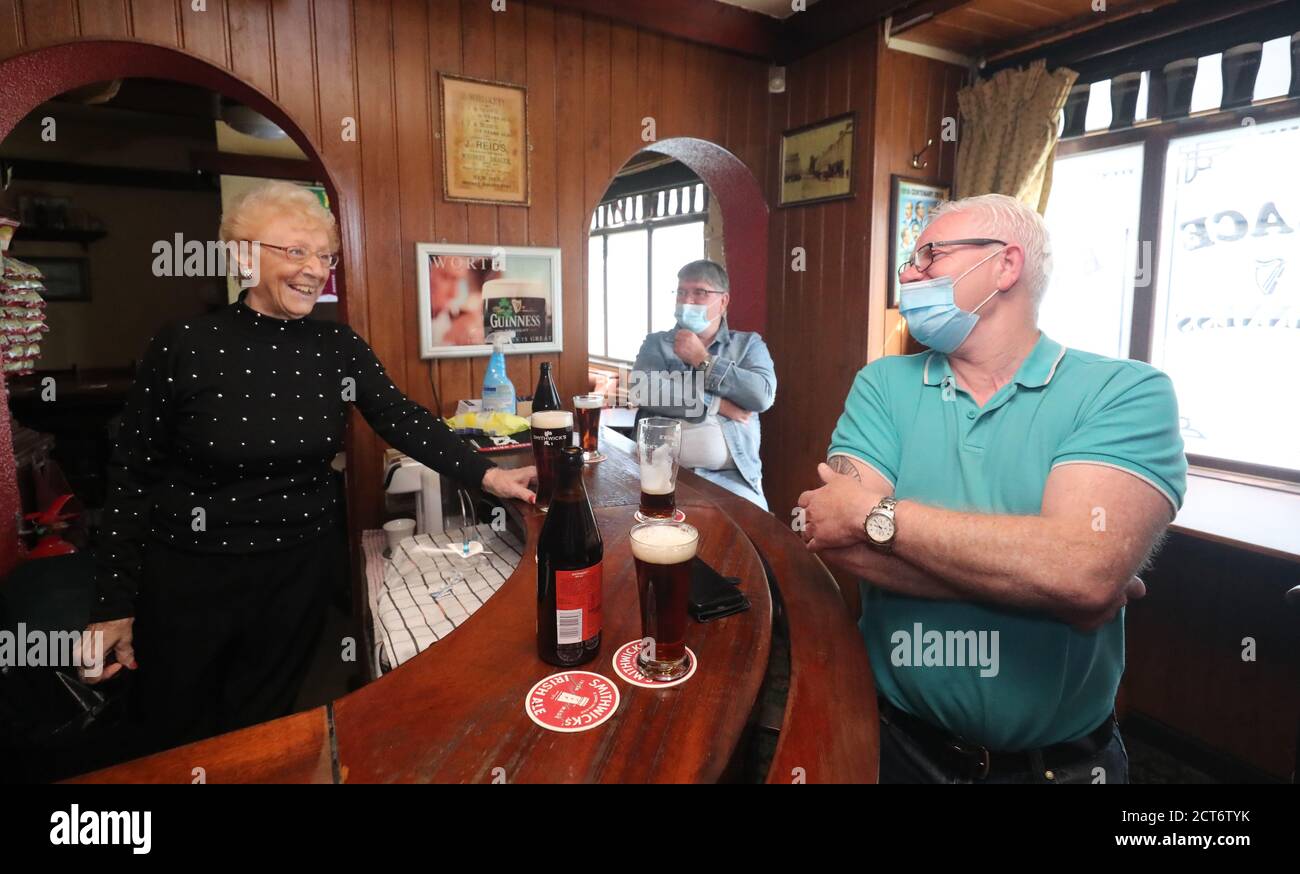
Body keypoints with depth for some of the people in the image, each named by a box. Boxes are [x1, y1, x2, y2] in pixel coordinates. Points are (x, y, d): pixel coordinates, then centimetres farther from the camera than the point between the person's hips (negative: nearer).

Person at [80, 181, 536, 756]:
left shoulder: (339, 348, -2)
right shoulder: (182, 346, -11)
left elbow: (404, 422, -6)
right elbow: (131, 476, -7)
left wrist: (487, 475, -21)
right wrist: (113, 606, -6)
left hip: (302, 567, 2)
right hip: (188, 574, -2)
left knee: (259, 726, 20)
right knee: (172, 742, 17)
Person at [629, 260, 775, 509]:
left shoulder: (748, 344, 12)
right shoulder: (656, 343, 12)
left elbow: (763, 395, -8)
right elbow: (642, 392, -9)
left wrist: (702, 360, -5)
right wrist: (717, 404, -8)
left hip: (733, 475, 1)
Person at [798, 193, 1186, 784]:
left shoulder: (1127, 393, -12)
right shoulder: (883, 385, -4)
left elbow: (1085, 573, -28)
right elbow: (836, 538, -17)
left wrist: (874, 513, -23)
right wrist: (1027, 568, -22)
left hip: (1059, 761, -1)